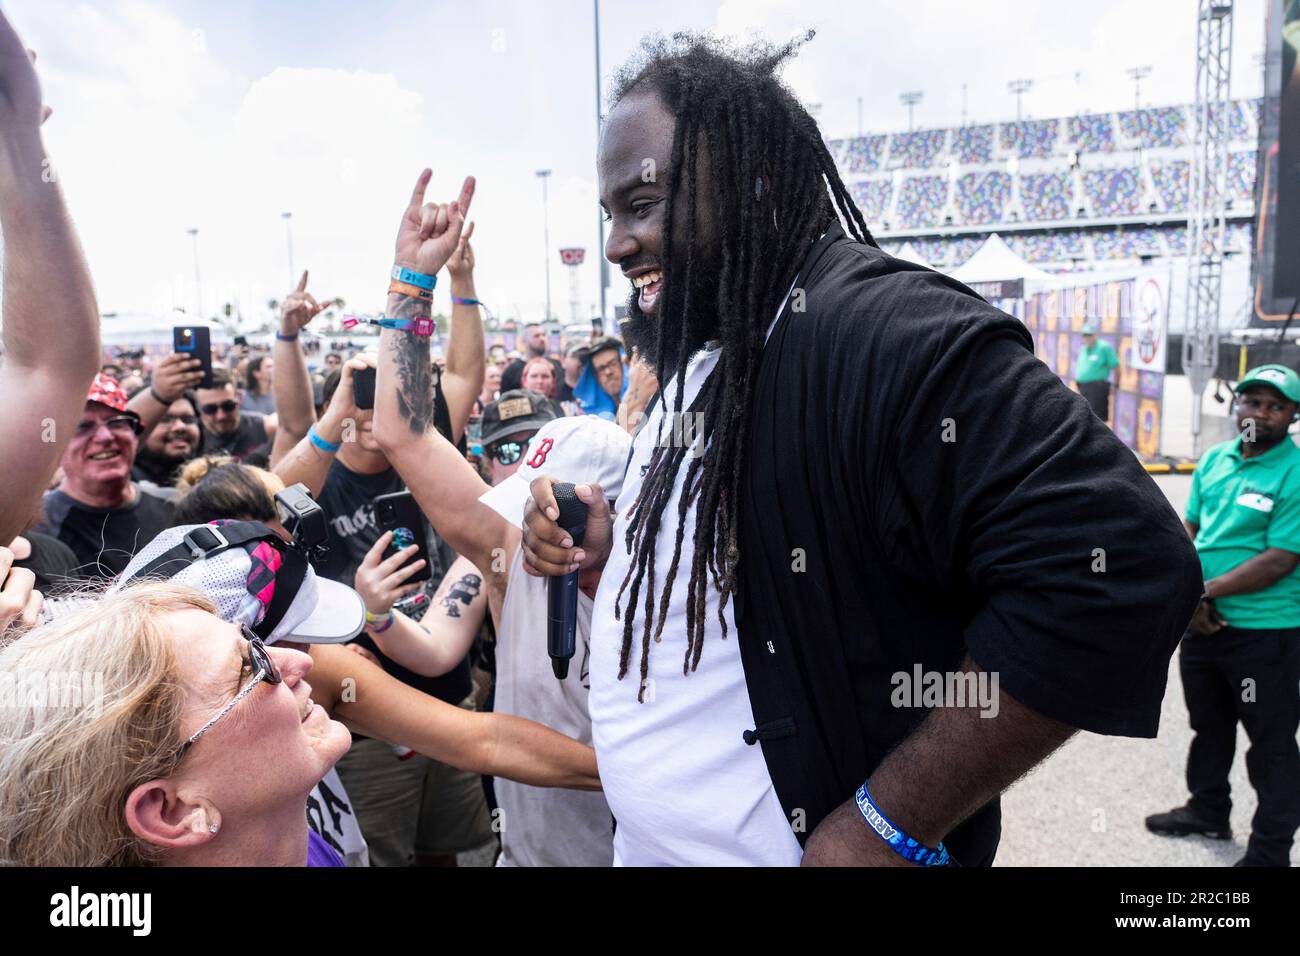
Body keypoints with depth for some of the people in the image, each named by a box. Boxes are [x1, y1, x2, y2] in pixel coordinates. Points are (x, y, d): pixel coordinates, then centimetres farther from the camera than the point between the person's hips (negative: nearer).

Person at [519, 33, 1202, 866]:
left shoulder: (888, 334, -24)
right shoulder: (698, 359, 5)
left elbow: (1115, 572, -31)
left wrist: (890, 828, -25)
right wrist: (610, 545, -3)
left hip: (795, 845, -8)